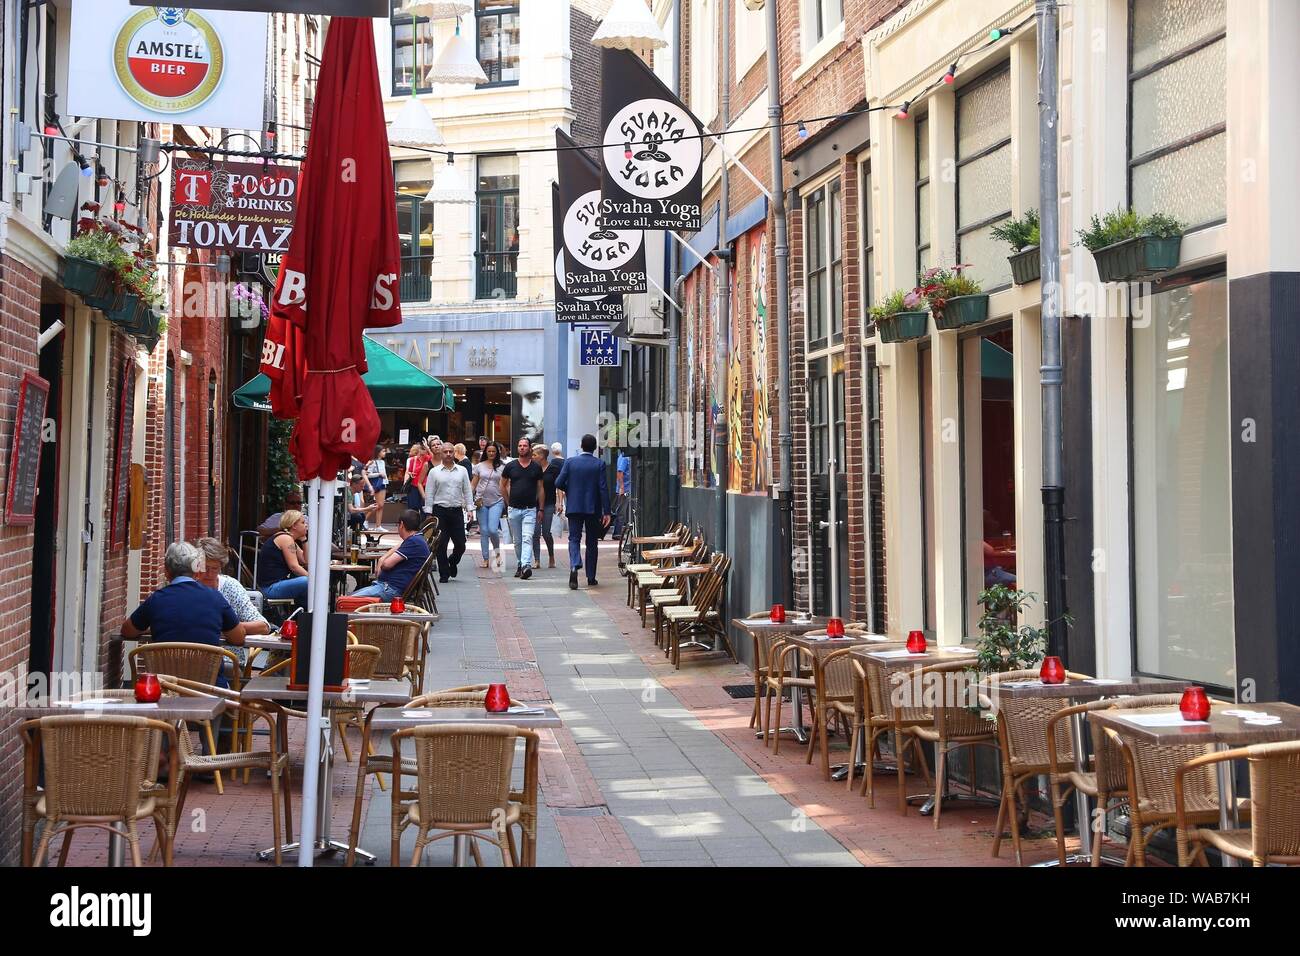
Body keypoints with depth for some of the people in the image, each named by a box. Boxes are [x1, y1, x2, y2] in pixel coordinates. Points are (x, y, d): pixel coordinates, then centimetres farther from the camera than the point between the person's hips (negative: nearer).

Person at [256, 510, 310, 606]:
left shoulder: (291, 541, 19)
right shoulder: (285, 538, -11)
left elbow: (305, 561, 14)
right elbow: (294, 566, -18)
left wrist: (304, 539, 11)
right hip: (271, 587, -11)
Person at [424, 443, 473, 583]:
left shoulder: (462, 471, 10)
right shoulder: (434, 472, 4)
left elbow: (467, 491, 11)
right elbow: (429, 493, 3)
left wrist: (469, 508, 2)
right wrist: (429, 513, -3)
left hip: (457, 511, 2)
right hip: (440, 511, -2)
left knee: (460, 544, 0)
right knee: (441, 545, -1)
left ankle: (452, 562, 30)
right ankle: (444, 574, 8)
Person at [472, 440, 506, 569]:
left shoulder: (501, 467, 5)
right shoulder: (479, 466, 8)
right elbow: (473, 485, 10)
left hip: (497, 501, -2)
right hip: (481, 502, 2)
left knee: (492, 529, -15)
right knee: (484, 531, 3)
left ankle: (497, 551, 12)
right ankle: (485, 558, 11)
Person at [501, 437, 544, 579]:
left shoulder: (536, 467, 3)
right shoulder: (511, 466, 4)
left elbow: (540, 488, 7)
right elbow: (503, 485, 15)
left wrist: (541, 509, 4)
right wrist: (509, 502, 8)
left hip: (530, 509, -2)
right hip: (514, 509, 2)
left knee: (527, 538, -15)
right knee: (517, 540, 11)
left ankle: (526, 566, -27)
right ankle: (519, 565, 24)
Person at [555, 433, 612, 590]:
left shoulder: (570, 462, -2)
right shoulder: (599, 464, -5)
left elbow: (558, 483, -5)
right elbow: (603, 488, -9)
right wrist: (606, 512, -6)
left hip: (574, 507, 0)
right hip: (593, 508, 0)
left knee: (574, 539, 3)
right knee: (592, 542, 10)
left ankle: (574, 567, -24)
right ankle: (591, 577, 13)